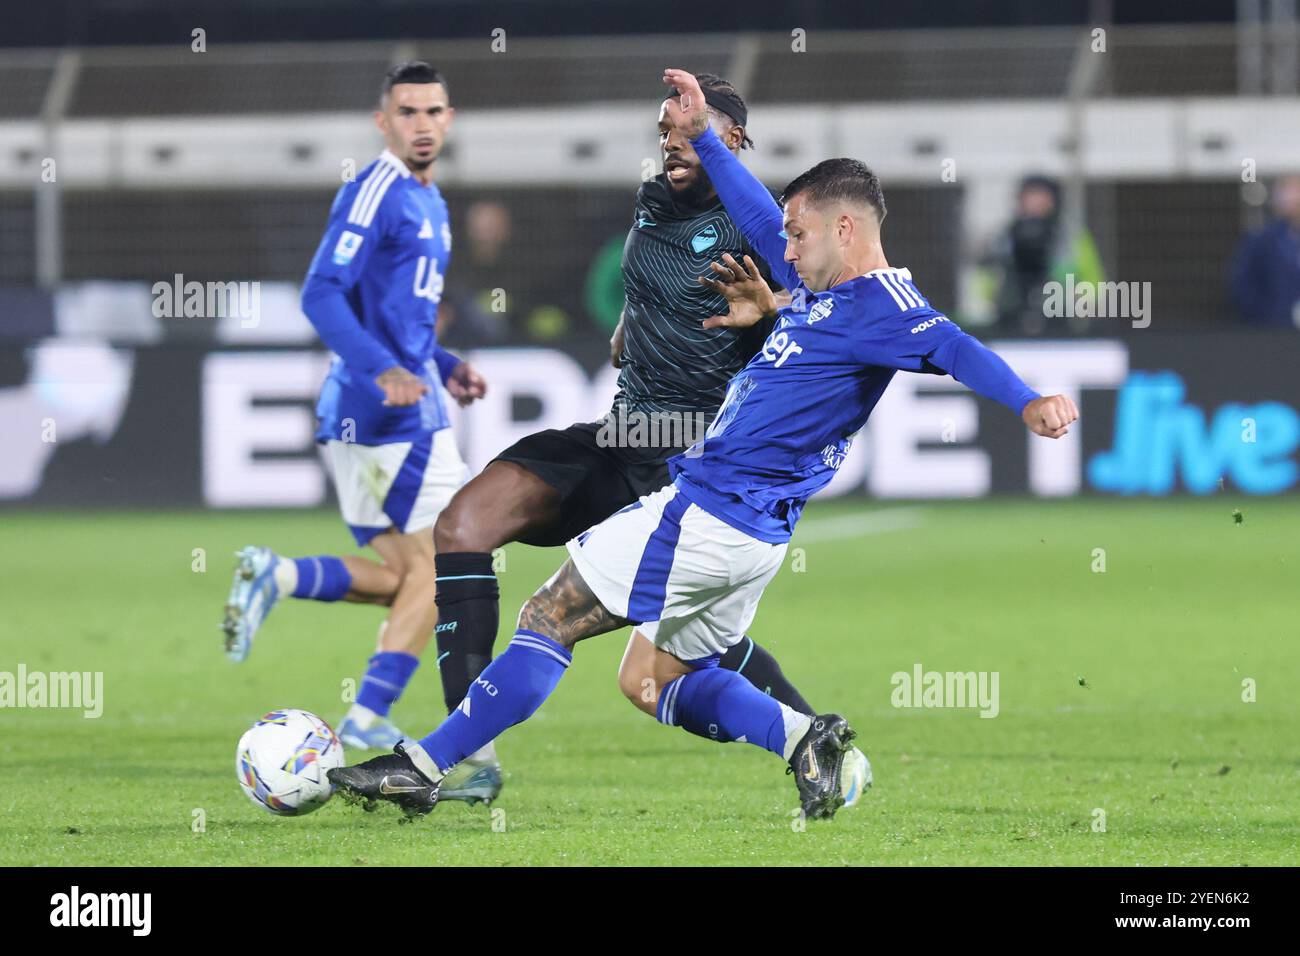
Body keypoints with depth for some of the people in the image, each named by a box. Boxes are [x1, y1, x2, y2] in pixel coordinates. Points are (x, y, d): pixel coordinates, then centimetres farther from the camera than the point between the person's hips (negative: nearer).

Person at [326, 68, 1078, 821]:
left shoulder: (877, 306, -15)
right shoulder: (824, 287, 13)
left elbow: (951, 347, -30)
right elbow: (760, 218, 26)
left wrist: (1027, 401, -47)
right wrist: (703, 136, 28)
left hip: (706, 517, -10)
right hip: (753, 538, 10)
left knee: (550, 618, -2)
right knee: (668, 685, 20)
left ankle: (422, 767, 3)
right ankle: (806, 739, -1)